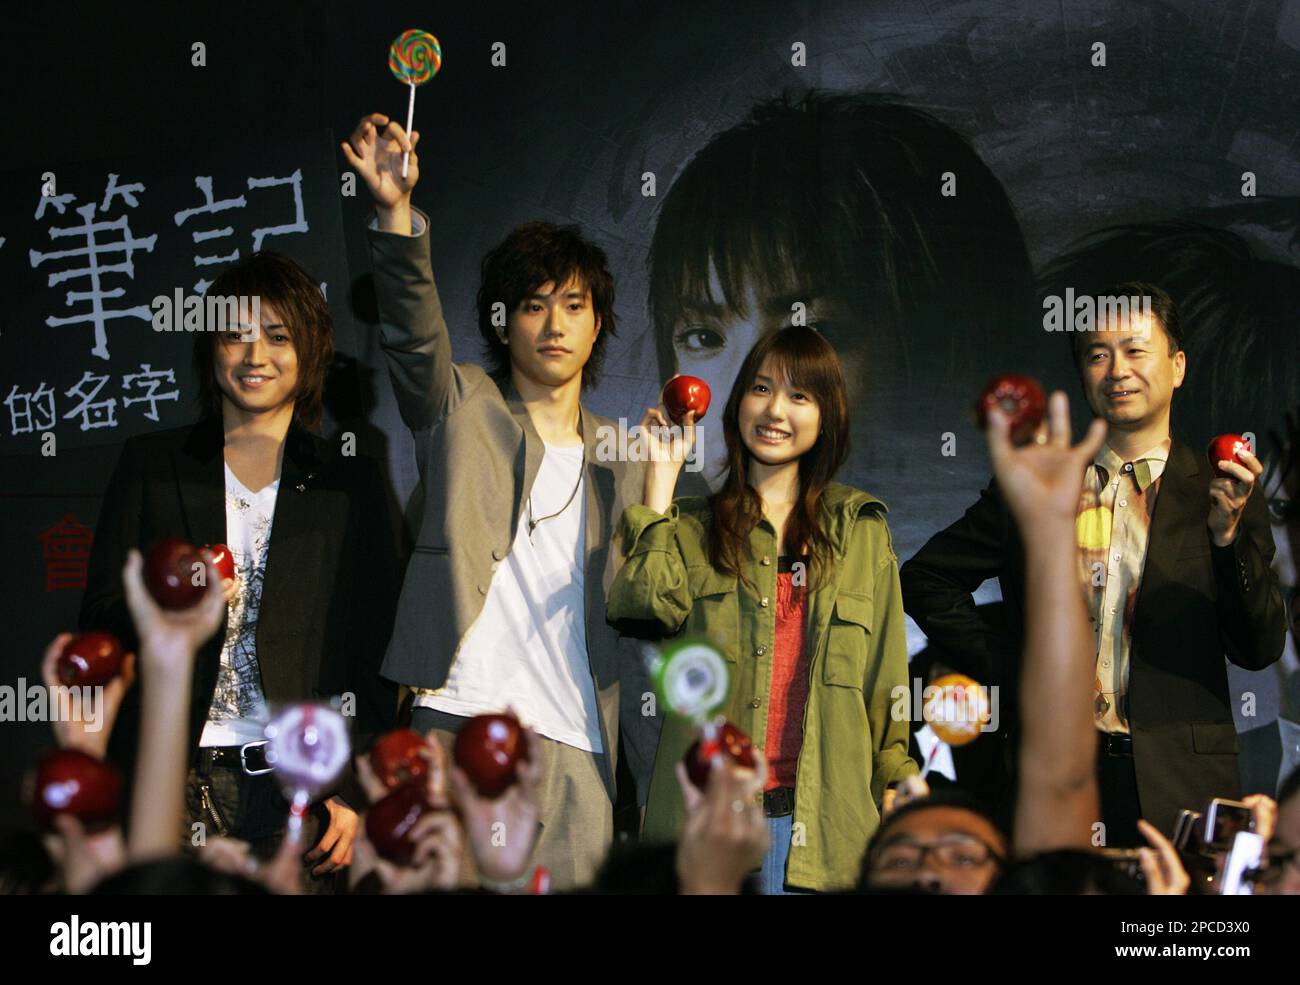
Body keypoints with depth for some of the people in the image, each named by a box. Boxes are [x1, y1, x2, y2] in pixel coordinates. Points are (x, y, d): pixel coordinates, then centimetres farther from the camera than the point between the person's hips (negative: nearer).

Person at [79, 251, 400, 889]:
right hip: (177, 775, 0)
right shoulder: (149, 466, 11)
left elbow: (374, 655, 8)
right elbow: (99, 620, 8)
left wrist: (357, 791, 0)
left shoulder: (351, 484, 11)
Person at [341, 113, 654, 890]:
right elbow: (414, 331, -12)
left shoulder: (620, 461, 18)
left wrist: (662, 768, 9)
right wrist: (396, 212, -29)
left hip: (574, 749, 3)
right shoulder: (463, 411, 9)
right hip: (462, 721, -3)